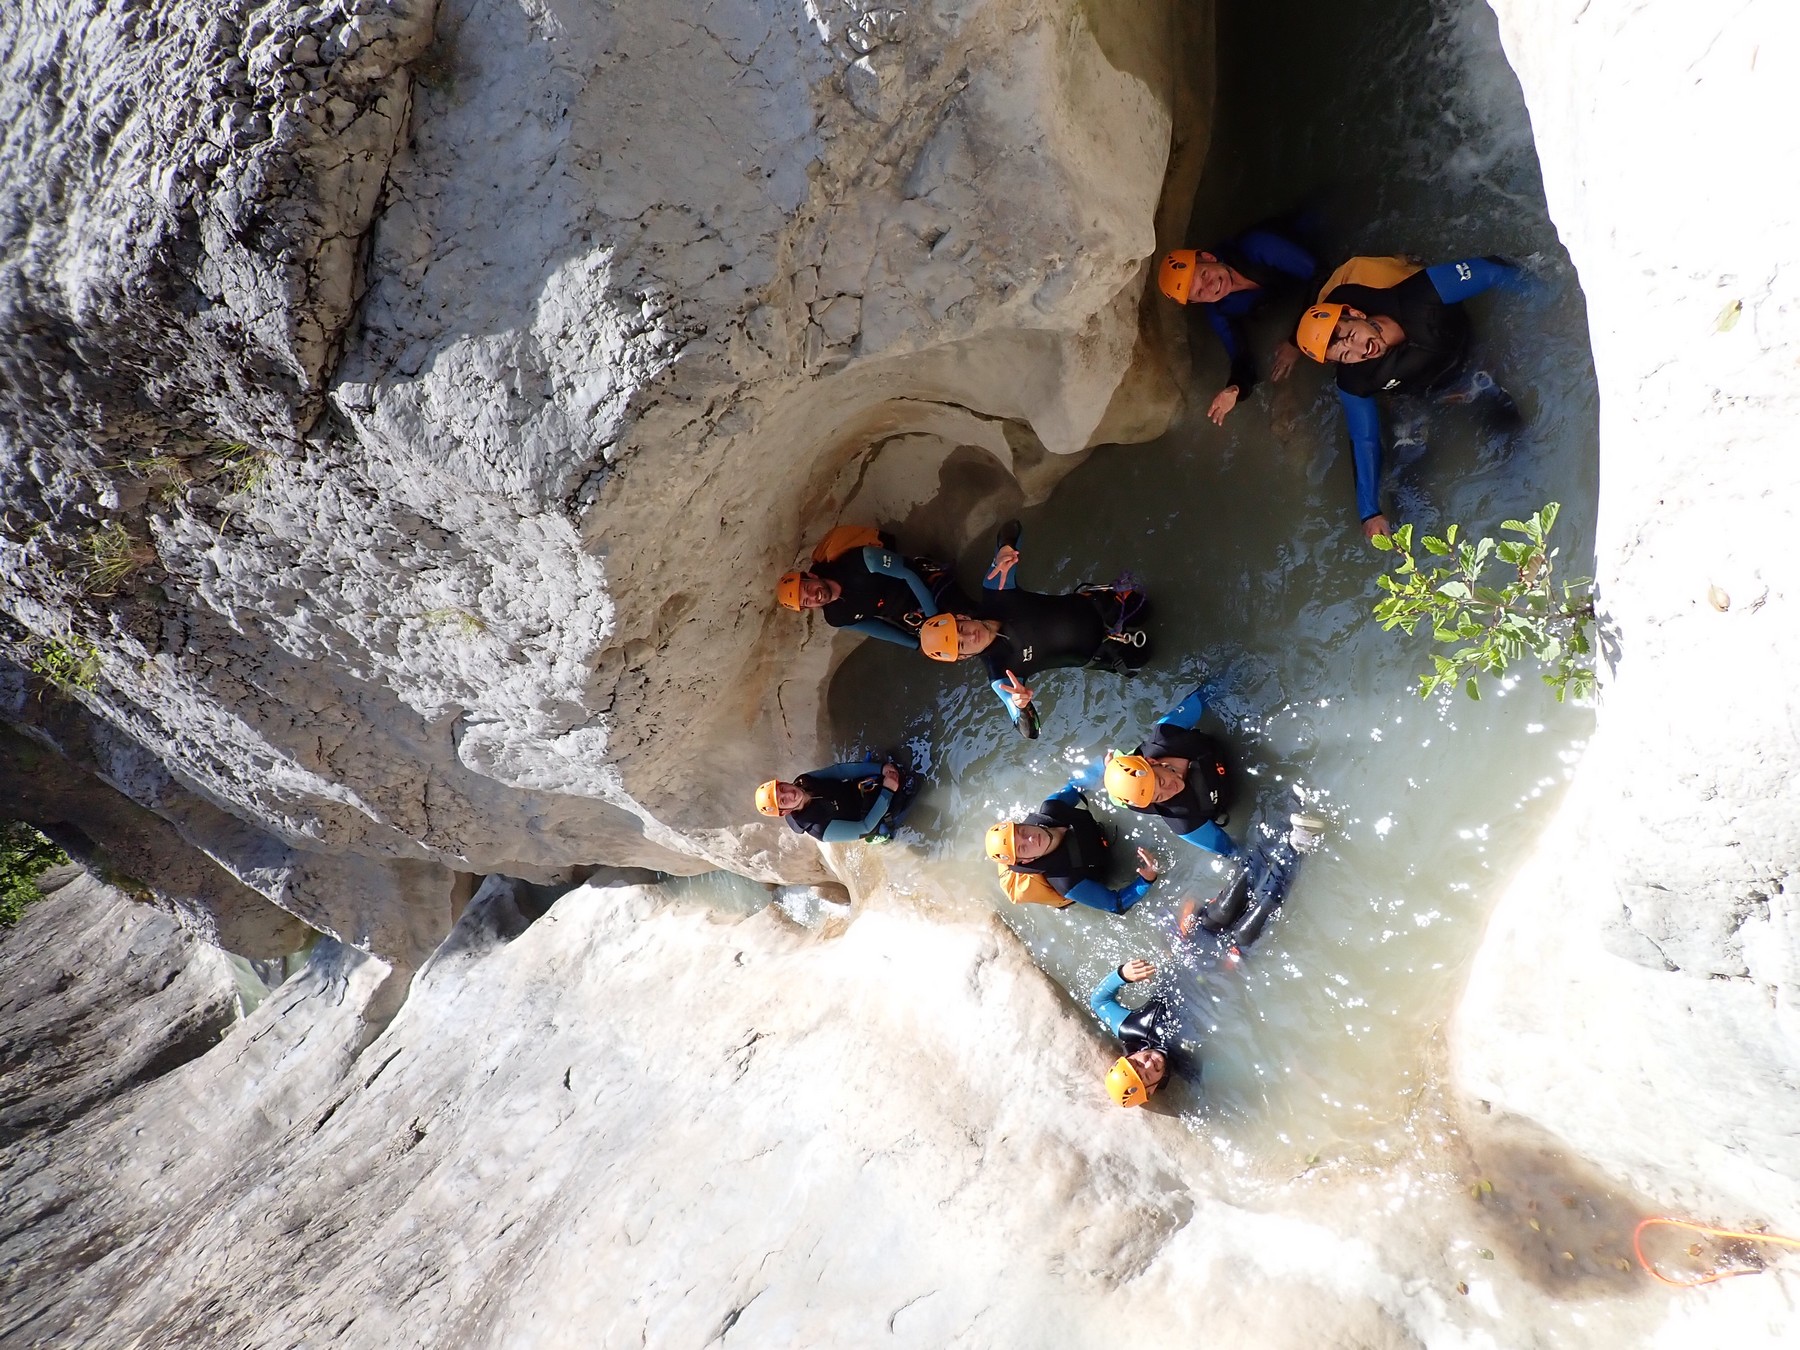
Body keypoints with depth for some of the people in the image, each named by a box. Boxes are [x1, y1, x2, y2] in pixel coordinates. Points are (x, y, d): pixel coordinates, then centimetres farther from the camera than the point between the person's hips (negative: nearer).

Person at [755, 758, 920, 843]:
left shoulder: (803, 781, -19)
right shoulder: (822, 829, -36)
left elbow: (840, 770, -18)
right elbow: (865, 827, -31)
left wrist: (881, 768, -28)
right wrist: (887, 791, -35)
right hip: (868, 819, -7)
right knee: (912, 783, -20)